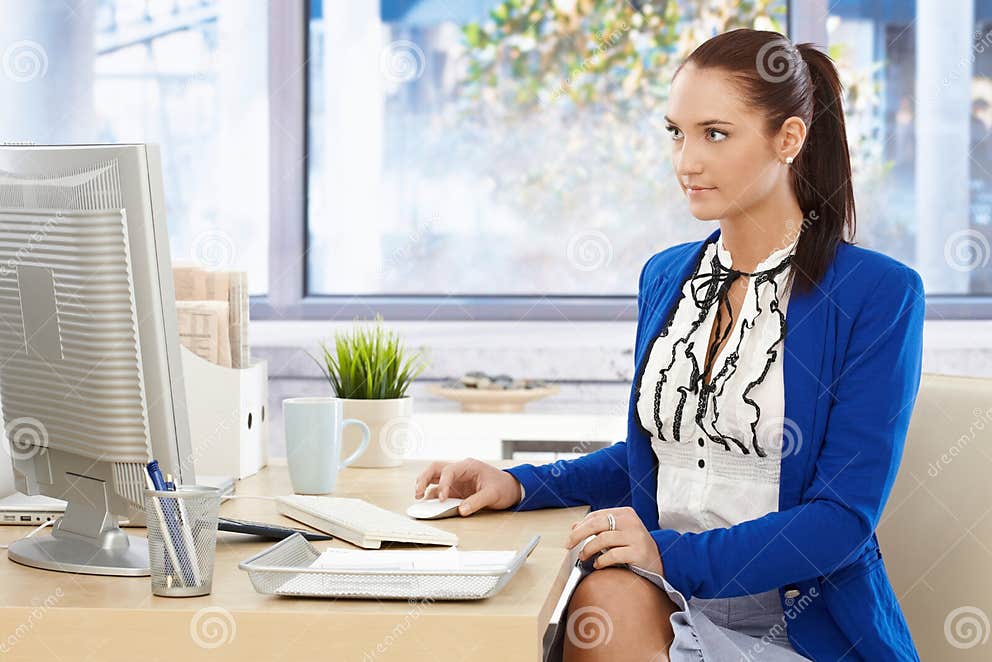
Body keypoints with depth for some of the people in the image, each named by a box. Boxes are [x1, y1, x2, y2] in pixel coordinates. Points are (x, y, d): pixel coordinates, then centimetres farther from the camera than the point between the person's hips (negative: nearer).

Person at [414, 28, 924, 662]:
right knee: (606, 599, -32)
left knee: (610, 605, -32)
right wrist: (519, 484, 8)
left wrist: (675, 555, -22)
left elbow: (846, 515, -12)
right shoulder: (666, 276, 12)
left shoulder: (877, 293, -7)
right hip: (666, 595, 4)